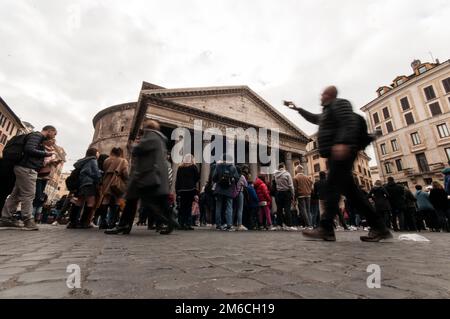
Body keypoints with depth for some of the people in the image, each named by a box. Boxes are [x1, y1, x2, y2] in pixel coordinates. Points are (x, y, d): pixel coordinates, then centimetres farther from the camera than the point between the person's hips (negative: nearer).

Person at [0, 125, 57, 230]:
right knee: (28, 195, -9)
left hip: (25, 168, 10)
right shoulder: (36, 135, -7)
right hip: (27, 169, -10)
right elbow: (29, 150, -21)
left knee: (16, 195, 11)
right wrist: (45, 154, -11)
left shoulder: (39, 139, 21)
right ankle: (28, 221, -8)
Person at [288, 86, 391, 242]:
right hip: (336, 153, 10)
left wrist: (343, 142, -31)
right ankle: (379, 227, 5)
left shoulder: (339, 103, 2)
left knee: (333, 186, -16)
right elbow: (313, 118, 49)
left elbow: (350, 123, -16)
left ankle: (326, 229, -19)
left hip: (342, 151, -10)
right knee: (350, 189, 3)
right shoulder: (327, 112, 31)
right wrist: (298, 109, 53)